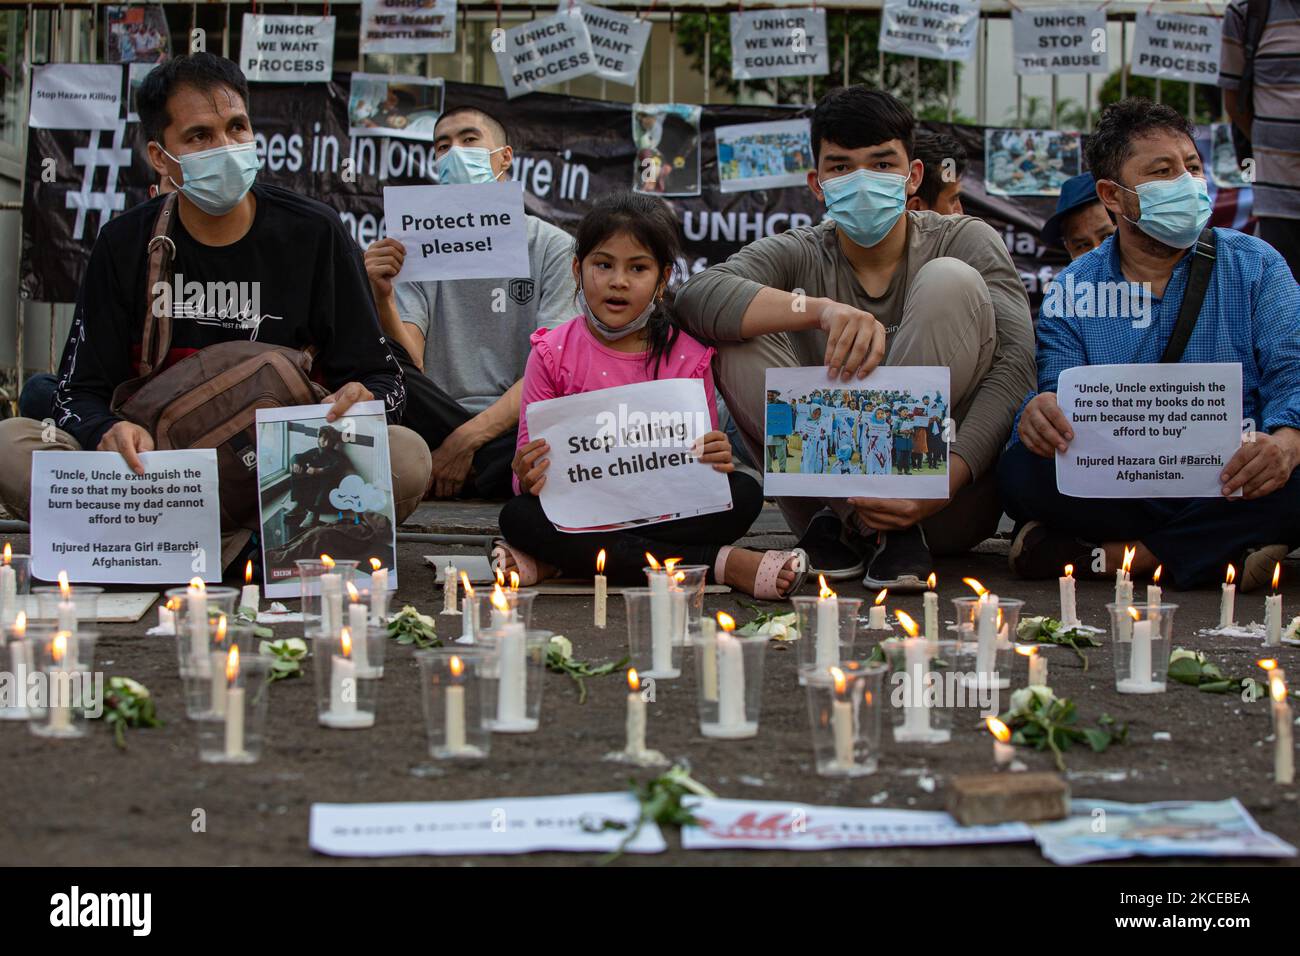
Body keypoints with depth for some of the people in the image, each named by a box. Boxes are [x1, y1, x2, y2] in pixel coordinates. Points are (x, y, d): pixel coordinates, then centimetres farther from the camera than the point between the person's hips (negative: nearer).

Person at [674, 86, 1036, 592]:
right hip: (829, 489, 1)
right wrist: (819, 309, -34)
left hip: (950, 505, -1)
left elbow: (1015, 365, -14)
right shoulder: (797, 256, 4)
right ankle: (871, 525, -23)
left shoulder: (966, 241, 1)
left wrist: (946, 482, -30)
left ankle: (848, 523, -21)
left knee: (951, 282, -19)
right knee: (736, 342, -16)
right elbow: (695, 298, -18)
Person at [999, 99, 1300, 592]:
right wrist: (1040, 415, -27)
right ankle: (1216, 552, -26)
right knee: (1023, 469, -28)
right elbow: (1060, 391, 1)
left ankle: (1102, 555, -25)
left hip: (1228, 485, 0)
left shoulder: (1255, 266, 8)